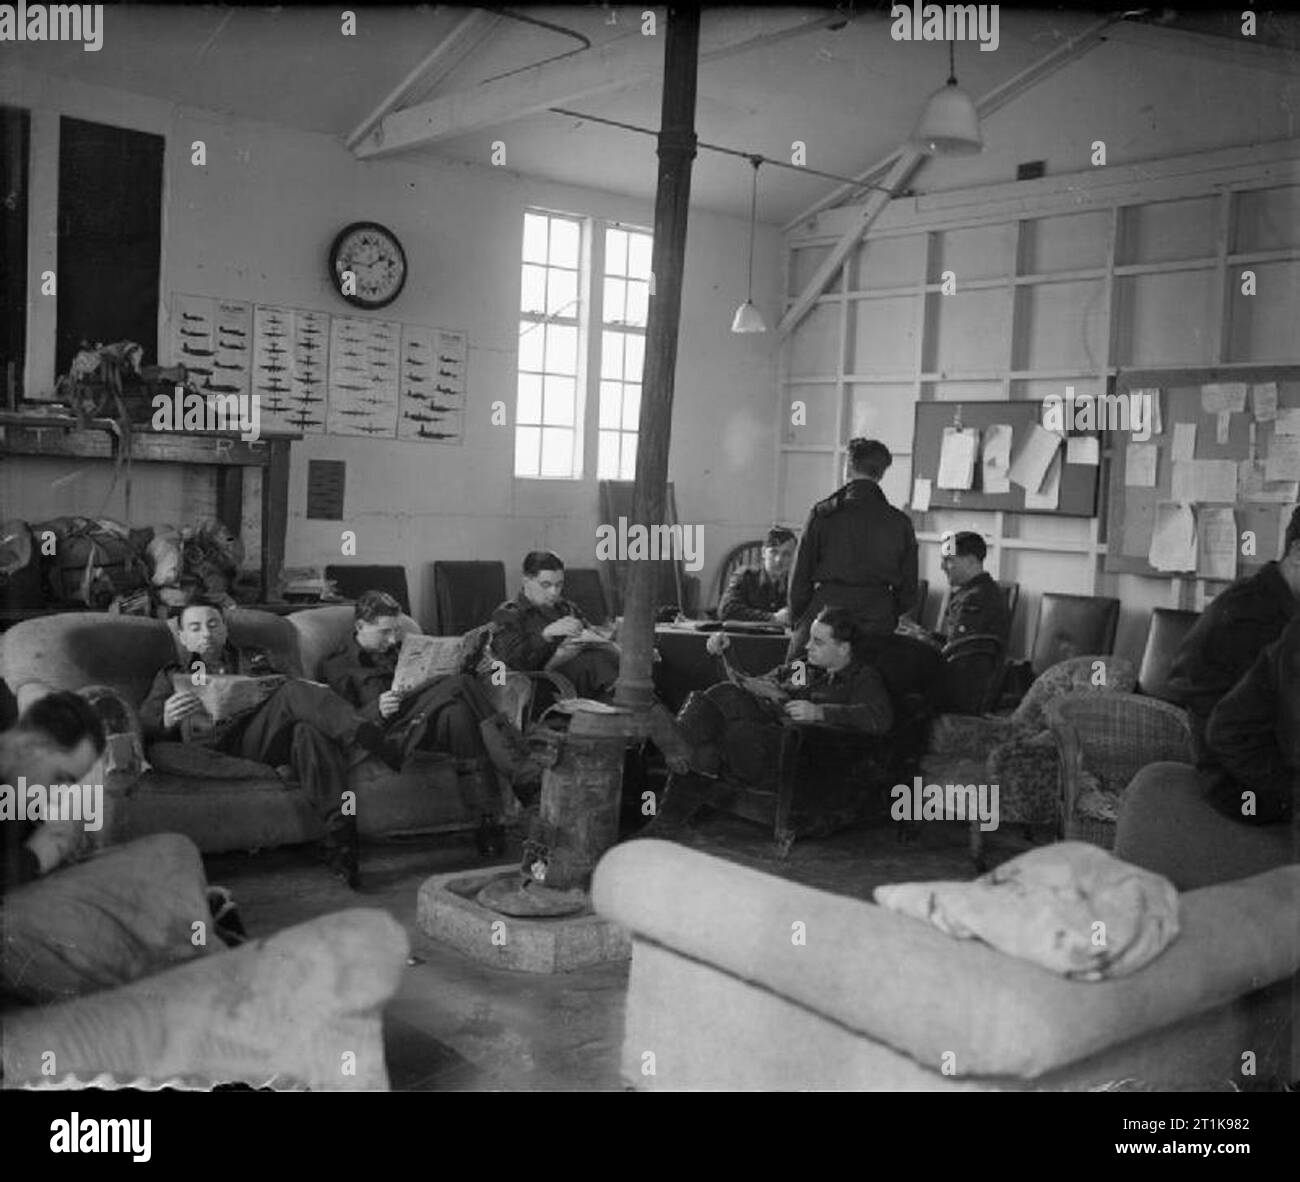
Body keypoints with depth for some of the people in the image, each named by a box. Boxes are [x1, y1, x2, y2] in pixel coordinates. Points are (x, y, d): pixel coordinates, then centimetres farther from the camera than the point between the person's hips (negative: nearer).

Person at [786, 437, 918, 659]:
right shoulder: (900, 522, 4)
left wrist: (797, 619, 11)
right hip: (878, 627, 2)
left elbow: (801, 576, 0)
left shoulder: (823, 514, -3)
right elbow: (909, 590, 8)